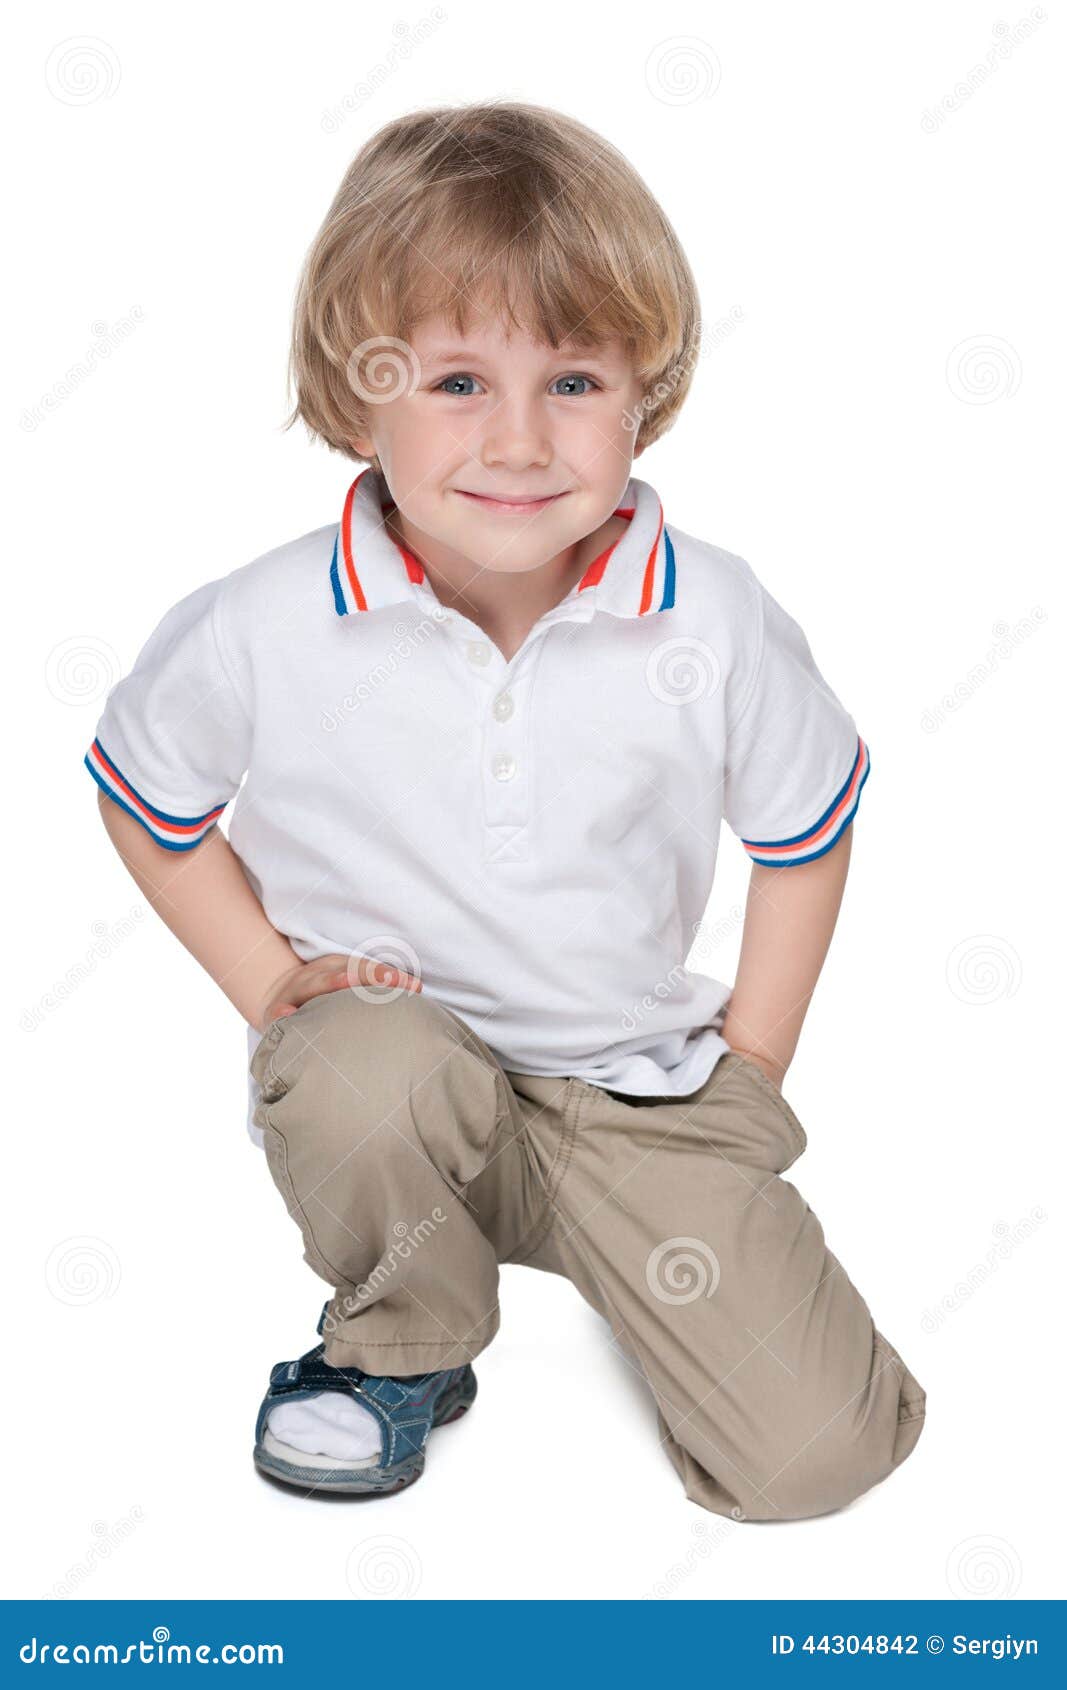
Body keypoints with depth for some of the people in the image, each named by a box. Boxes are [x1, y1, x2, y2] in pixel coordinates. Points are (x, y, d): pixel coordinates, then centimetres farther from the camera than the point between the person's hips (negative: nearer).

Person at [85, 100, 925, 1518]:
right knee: (367, 1077, -39)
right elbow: (144, 795, 3)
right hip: (390, 1024, 0)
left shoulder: (715, 623, -14)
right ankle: (403, 1343, -4)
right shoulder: (263, 633, -17)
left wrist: (752, 1058, 1)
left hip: (637, 1084, 1)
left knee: (816, 1453, -9)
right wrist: (269, 980, -6)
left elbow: (806, 824, 3)